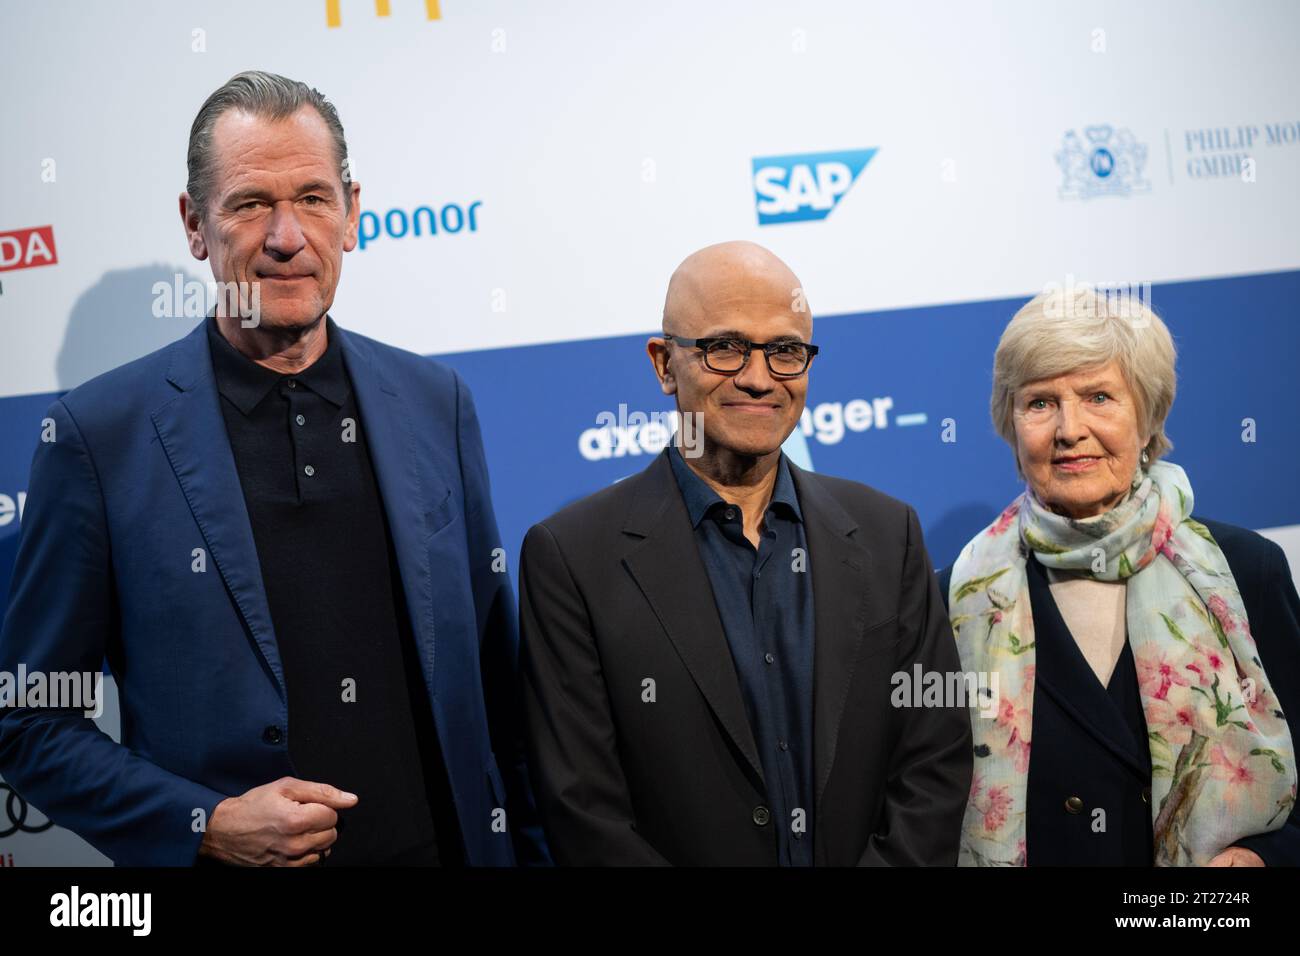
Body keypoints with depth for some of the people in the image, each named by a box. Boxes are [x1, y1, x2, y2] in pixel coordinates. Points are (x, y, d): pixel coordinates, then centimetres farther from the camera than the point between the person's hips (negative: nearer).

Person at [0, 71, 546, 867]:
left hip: (444, 845, 3)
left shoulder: (437, 403, 1)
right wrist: (204, 825, -16)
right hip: (230, 857, -3)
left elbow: (493, 675, 6)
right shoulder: (100, 435, -9)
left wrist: (525, 847, 2)